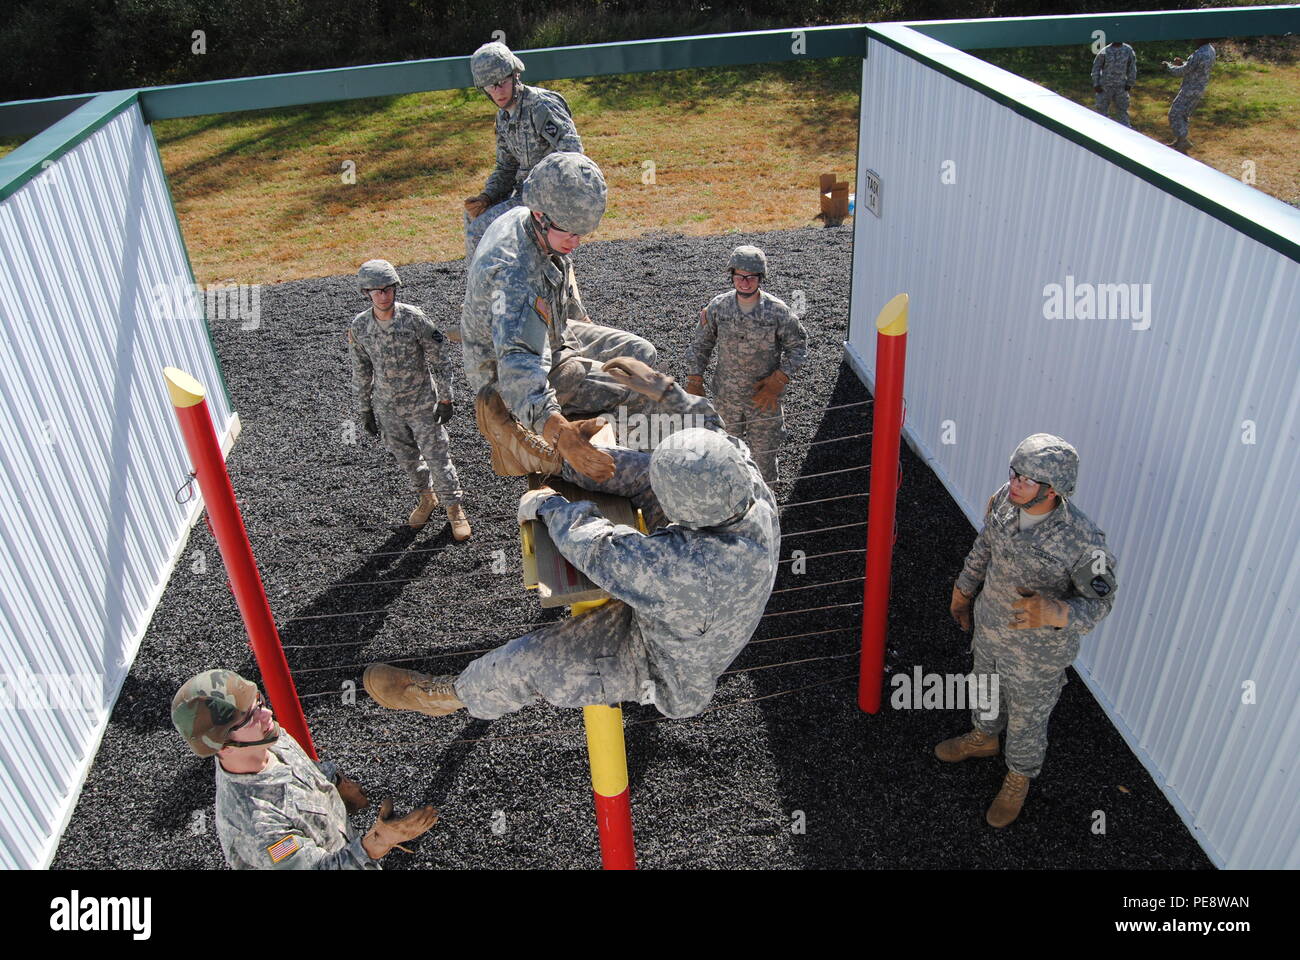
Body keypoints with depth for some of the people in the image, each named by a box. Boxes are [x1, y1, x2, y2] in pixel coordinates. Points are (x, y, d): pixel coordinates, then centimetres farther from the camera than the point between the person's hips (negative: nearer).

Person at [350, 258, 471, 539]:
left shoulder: (414, 318, -16)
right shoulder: (359, 326, -7)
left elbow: (438, 359, -9)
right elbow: (361, 371, 4)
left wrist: (445, 399, -8)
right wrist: (365, 410, 7)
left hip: (422, 402, -3)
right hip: (386, 408, 4)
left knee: (437, 455, 1)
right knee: (405, 457, 18)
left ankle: (454, 507, 18)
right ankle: (426, 497, 41)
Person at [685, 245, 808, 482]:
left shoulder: (778, 311, -14)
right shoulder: (718, 307, -8)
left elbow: (799, 347, -6)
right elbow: (700, 345, 4)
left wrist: (776, 383, -16)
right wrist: (694, 381, -1)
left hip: (764, 397, -2)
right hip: (727, 396, 2)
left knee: (764, 451, 10)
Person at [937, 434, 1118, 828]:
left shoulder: (1082, 540, -36)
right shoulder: (1005, 500, -21)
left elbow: (1098, 601, -21)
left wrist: (1055, 613, -42)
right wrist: (963, 591, 13)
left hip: (1037, 650, -5)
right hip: (990, 628, 5)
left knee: (1027, 718, 23)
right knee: (988, 690, 32)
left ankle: (1019, 778, 53)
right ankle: (984, 737, 64)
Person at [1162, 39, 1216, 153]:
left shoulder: (1199, 55, -27)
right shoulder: (1210, 49, 5)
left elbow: (1182, 72, -19)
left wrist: (1168, 65, -4)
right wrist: (1182, 63, 10)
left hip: (1191, 90, -10)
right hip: (1199, 88, 10)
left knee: (1175, 114, -5)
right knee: (1183, 114, 18)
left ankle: (1183, 141, -6)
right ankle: (1179, 141, 25)